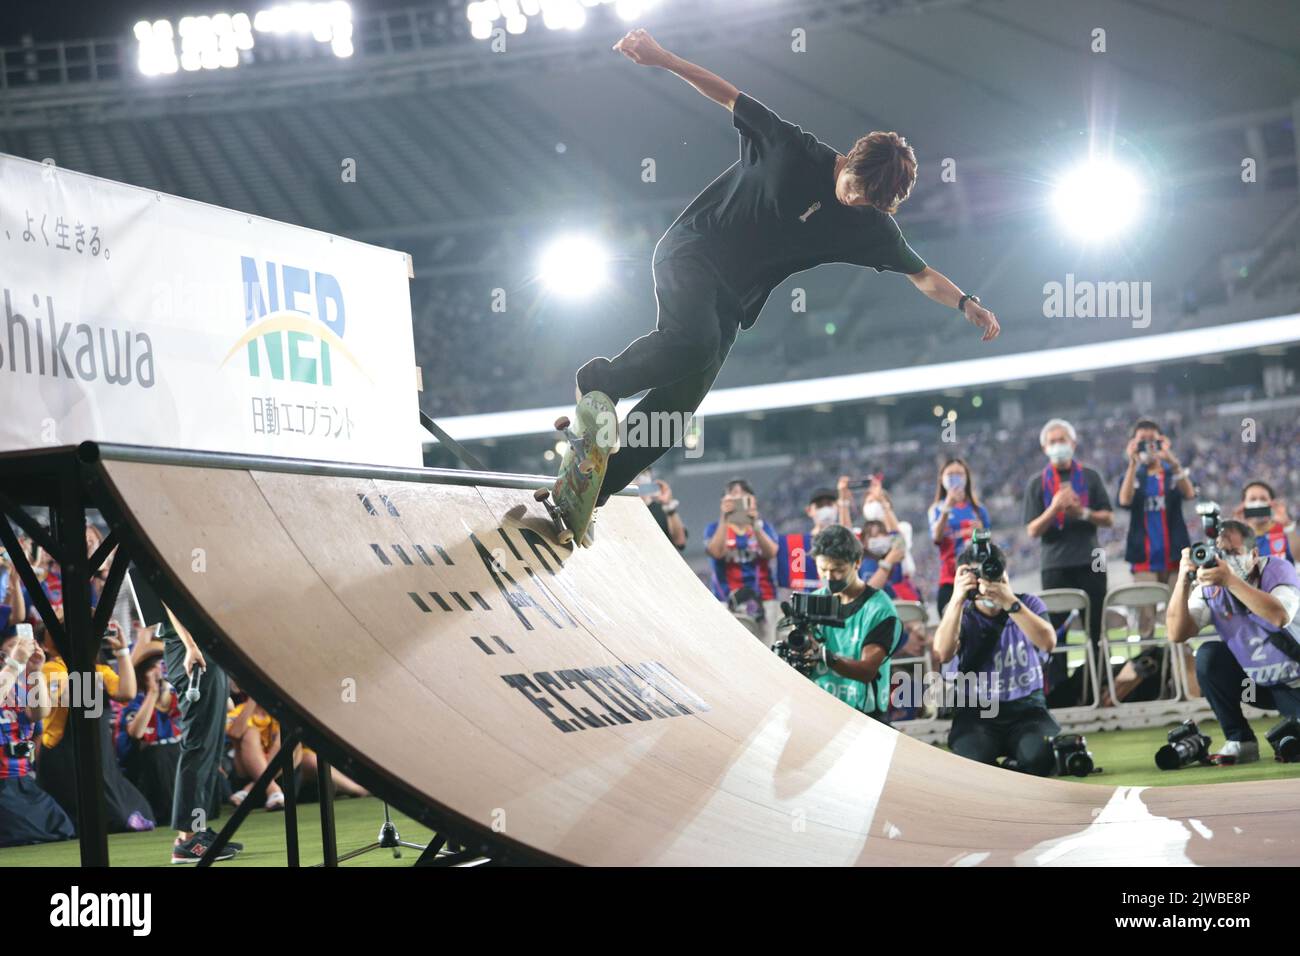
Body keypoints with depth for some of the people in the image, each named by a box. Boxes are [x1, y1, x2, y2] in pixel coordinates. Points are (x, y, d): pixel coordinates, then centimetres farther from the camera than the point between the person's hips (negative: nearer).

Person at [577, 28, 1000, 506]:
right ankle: (600, 382, -10)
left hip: (732, 300, 5)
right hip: (691, 252, -5)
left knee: (678, 402, -7)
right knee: (694, 342, -35)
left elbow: (921, 274, 5)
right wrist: (660, 57, -14)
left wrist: (967, 305, -14)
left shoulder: (873, 227, -3)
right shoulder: (794, 148, -13)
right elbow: (729, 95, -7)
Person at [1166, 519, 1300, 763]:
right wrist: (1183, 581, -31)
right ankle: (1240, 741, -8)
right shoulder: (1209, 588, -9)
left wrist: (1230, 580, -44)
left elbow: (1280, 617, -37)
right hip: (1256, 684, 4)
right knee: (1208, 656, -21)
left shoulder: (1277, 569, -17)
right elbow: (1177, 634, -20)